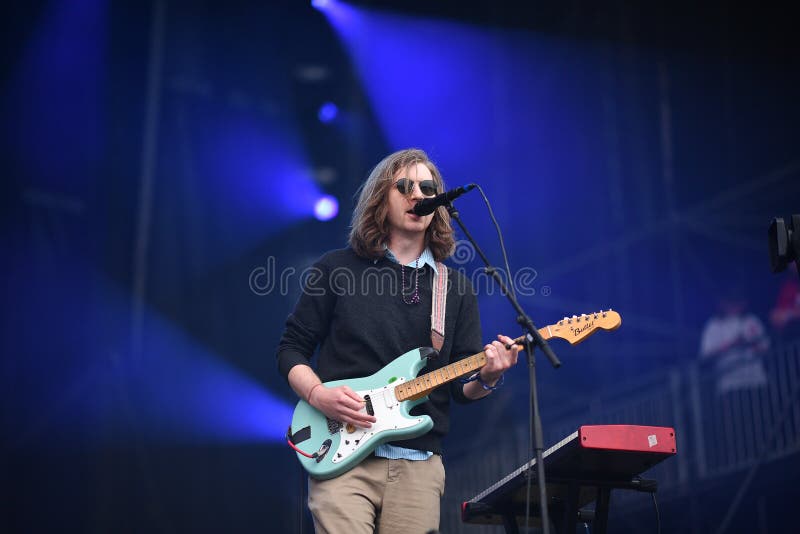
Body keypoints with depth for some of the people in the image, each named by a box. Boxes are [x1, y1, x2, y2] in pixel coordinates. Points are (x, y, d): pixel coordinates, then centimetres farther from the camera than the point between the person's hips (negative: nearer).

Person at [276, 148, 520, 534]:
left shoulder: (456, 289, 12)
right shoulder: (336, 269, 5)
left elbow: (461, 388, 10)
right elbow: (291, 349, 8)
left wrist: (485, 379, -12)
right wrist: (318, 395, -10)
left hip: (418, 462, 3)